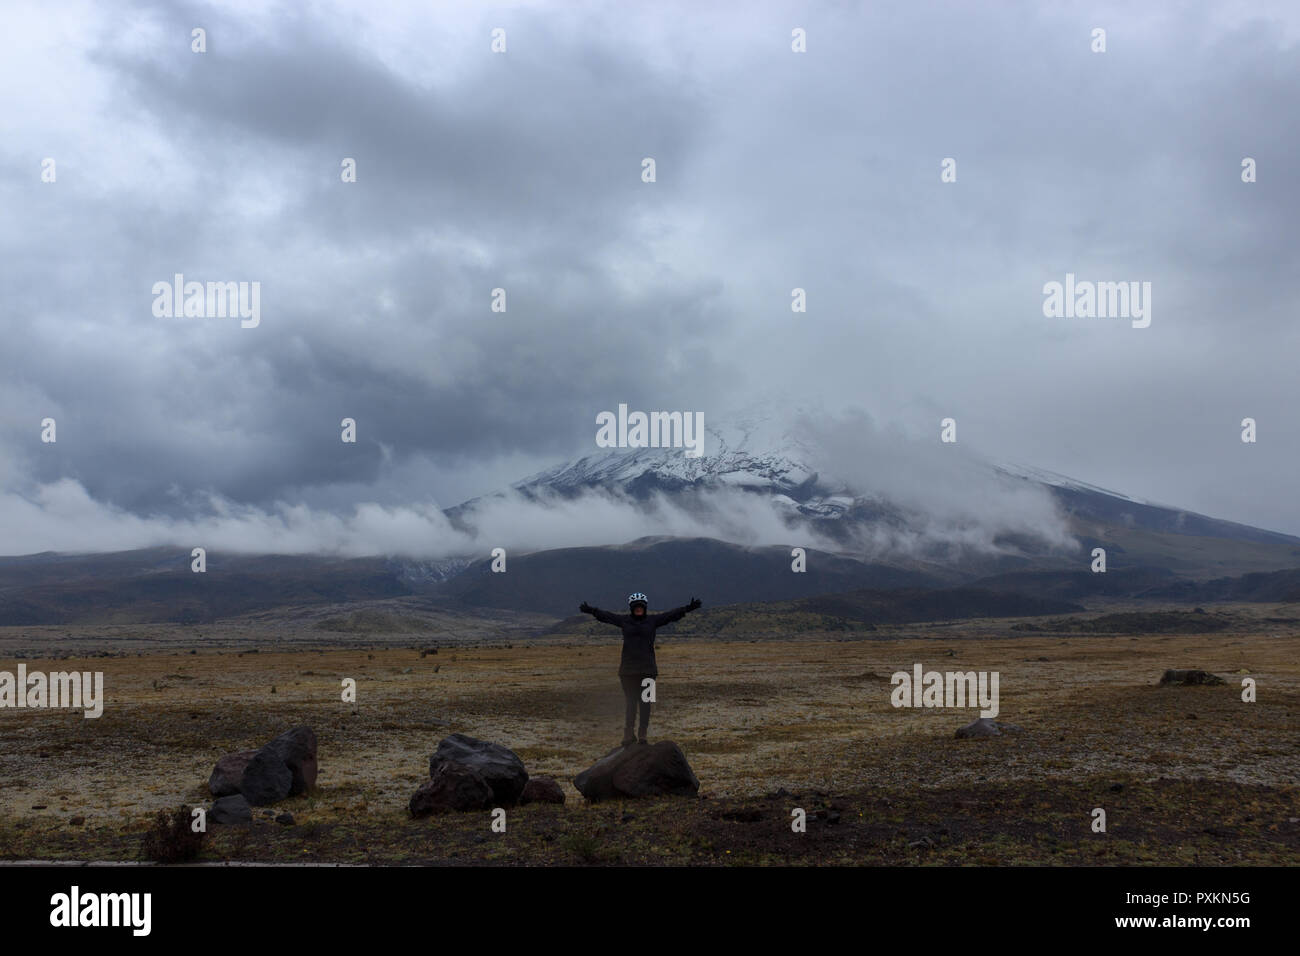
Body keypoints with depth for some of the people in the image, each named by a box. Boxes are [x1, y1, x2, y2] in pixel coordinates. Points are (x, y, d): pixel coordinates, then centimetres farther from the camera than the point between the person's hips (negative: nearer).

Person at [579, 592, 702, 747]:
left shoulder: (652, 620, 6)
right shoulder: (624, 620, 7)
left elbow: (671, 614, 0)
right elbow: (606, 615, 6)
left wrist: (688, 608, -9)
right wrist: (591, 610, -3)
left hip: (647, 668, 1)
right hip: (628, 668, -1)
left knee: (645, 702, 3)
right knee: (630, 701, -1)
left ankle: (642, 735, 9)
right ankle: (628, 735, 4)